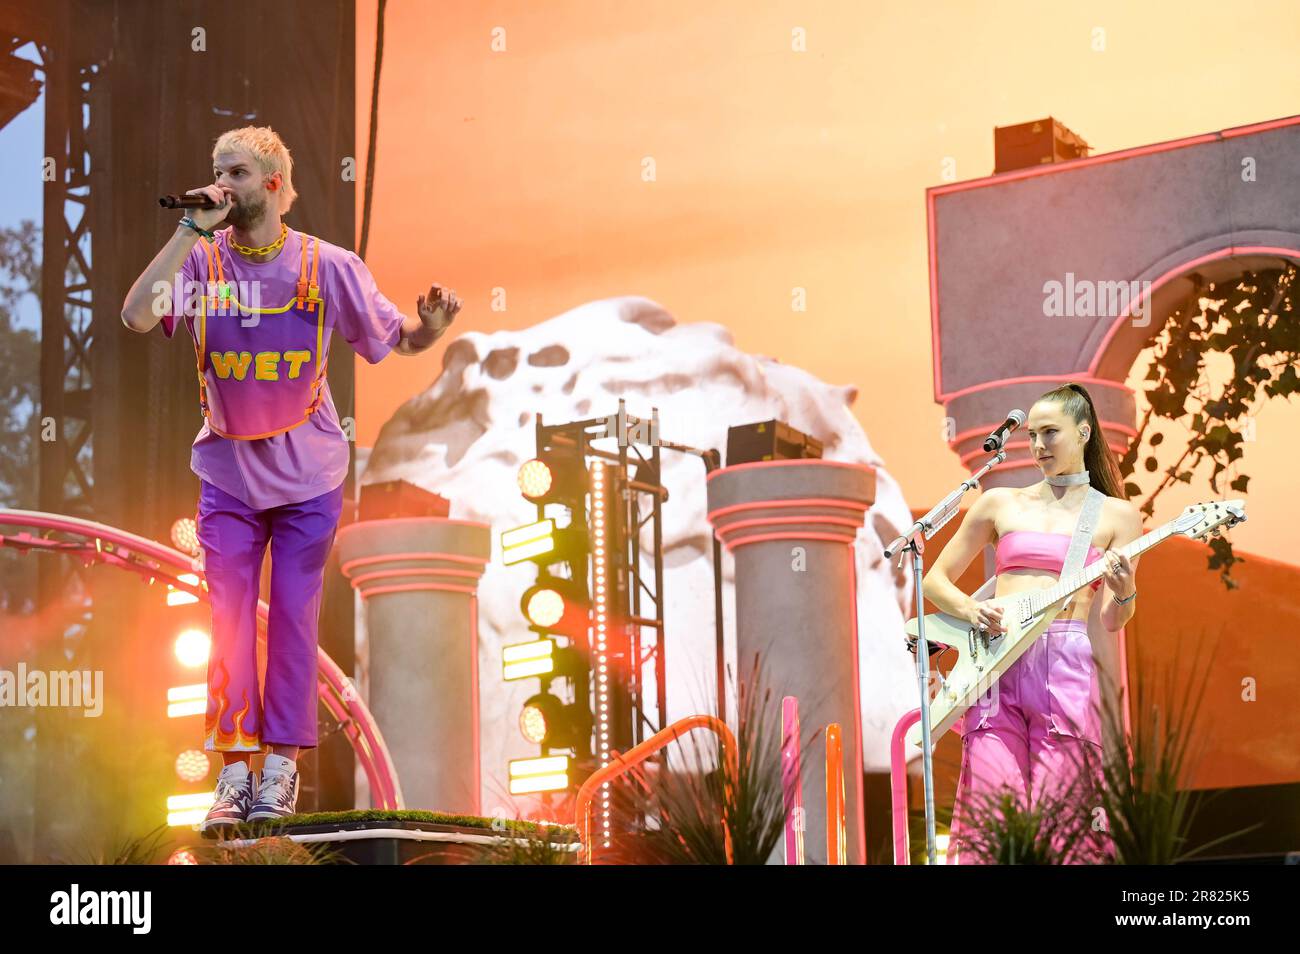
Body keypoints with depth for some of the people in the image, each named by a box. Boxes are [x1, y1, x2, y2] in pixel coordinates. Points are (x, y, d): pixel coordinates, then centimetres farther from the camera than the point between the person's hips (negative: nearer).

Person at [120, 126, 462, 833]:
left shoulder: (327, 267, -9)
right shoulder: (202, 262, -8)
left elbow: (402, 339, -2)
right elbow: (136, 317, -25)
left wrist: (433, 323, -26)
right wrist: (191, 230, -25)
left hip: (307, 470, -1)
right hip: (228, 470, 1)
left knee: (294, 615, 4)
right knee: (230, 620, 1)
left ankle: (281, 761, 14)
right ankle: (234, 767, 9)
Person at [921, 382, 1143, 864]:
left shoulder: (1117, 515, 11)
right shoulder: (1001, 503, 16)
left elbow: (1112, 620, 4)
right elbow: (935, 580, 18)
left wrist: (1124, 593, -18)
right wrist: (970, 609, -2)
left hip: (1069, 666, -1)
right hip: (996, 662, 2)